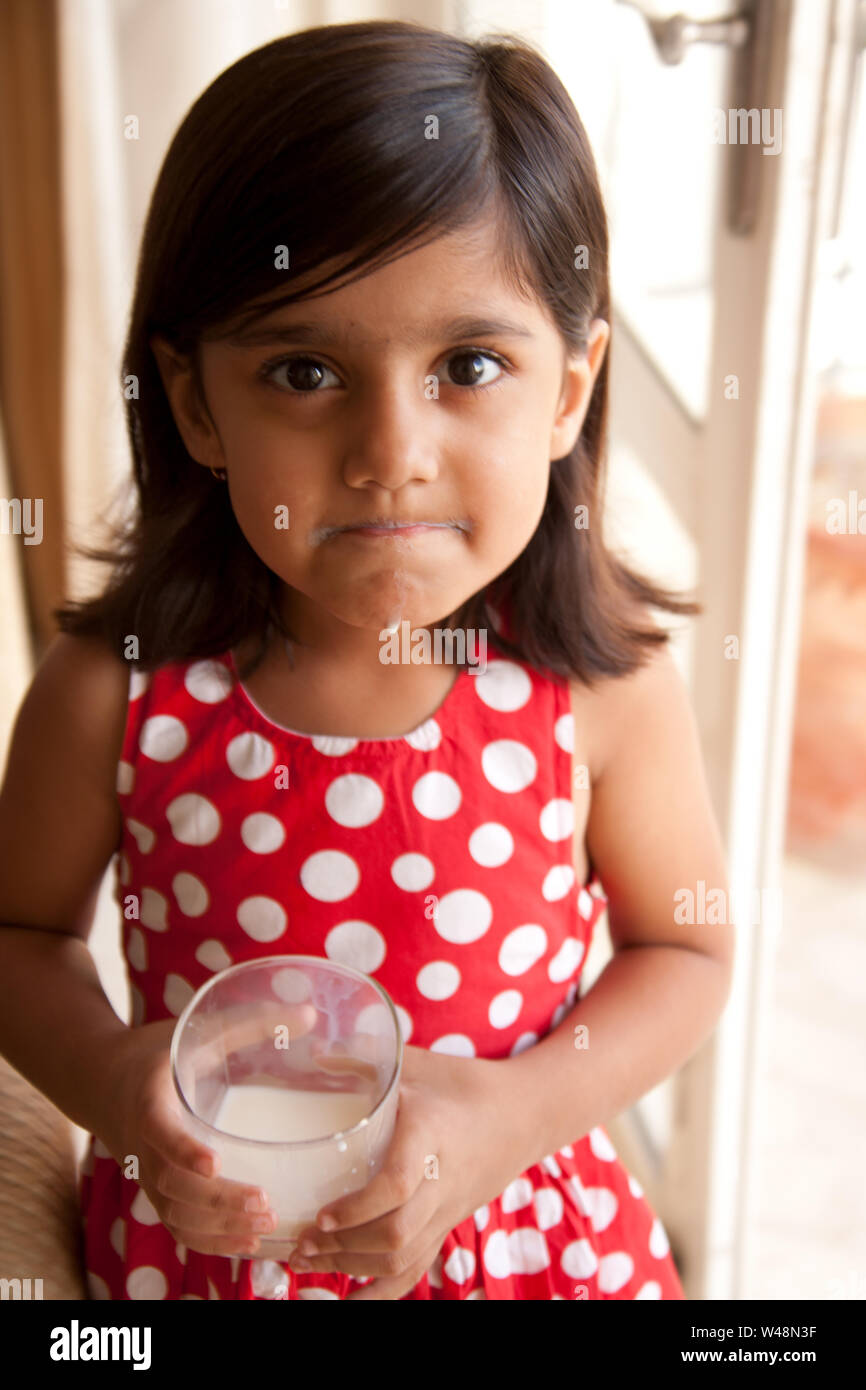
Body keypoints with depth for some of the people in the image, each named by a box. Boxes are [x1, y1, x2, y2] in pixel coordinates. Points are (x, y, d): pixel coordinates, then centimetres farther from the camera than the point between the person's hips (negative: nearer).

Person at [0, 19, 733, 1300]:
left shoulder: (602, 680, -20)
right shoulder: (117, 689, -20)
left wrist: (513, 1115, -20)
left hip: (525, 1232, 1)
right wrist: (107, 1082, -21)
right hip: (199, 1236, 0)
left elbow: (683, 949, -6)